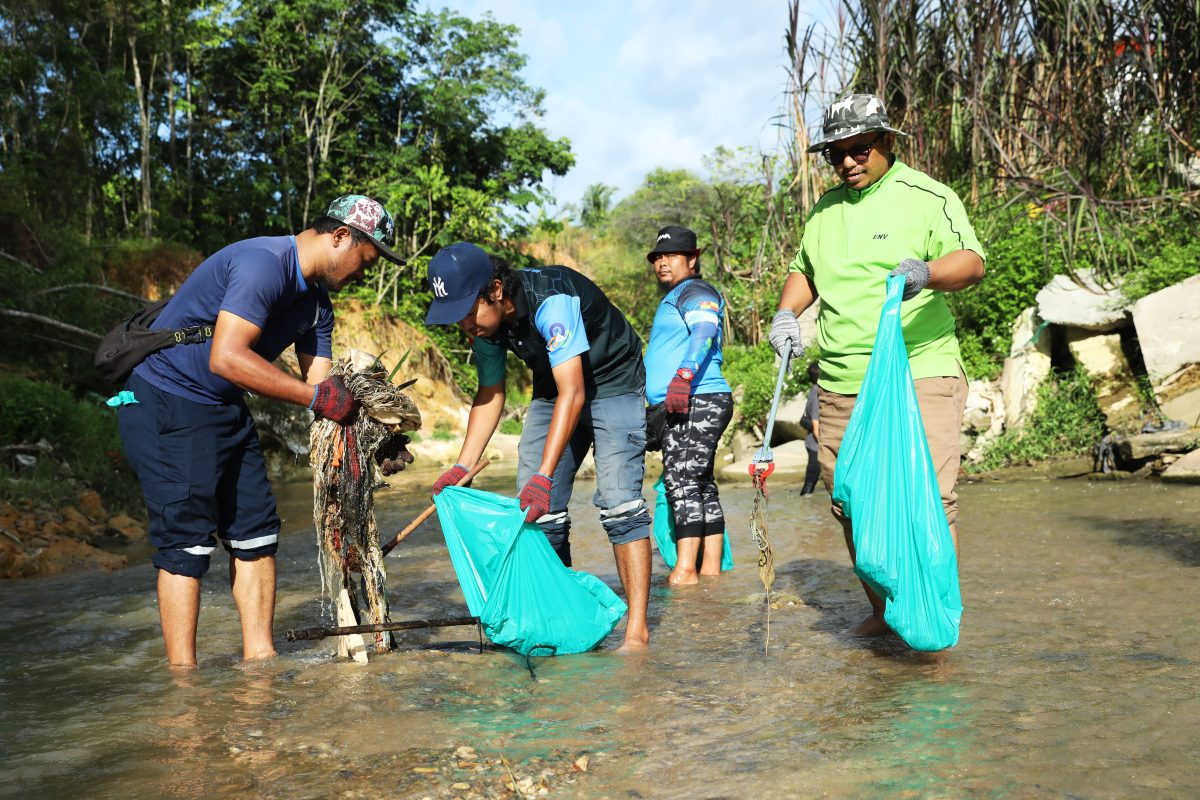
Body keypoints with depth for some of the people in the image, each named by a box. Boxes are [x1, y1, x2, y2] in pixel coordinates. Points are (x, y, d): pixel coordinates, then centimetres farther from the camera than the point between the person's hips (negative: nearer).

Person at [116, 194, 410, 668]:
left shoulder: (316, 302, 7)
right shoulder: (263, 264, -23)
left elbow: (323, 383, 5)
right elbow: (226, 358, -32)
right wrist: (314, 395, -30)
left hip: (225, 410, 10)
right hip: (164, 404, -9)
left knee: (256, 532, 7)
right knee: (187, 540, -9)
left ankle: (260, 658, 15)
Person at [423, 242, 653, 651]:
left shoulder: (551, 300, -33)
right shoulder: (486, 321, -9)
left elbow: (573, 393, -37)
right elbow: (489, 395, 4)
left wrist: (544, 476, -42)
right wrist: (461, 467, -5)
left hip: (613, 385, -7)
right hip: (553, 392, 7)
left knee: (618, 500, -20)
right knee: (535, 509, -2)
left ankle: (637, 628, -16)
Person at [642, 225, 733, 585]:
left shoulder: (695, 292, -5)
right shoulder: (673, 299, 26)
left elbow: (705, 330, -24)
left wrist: (685, 373, -40)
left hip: (696, 402, -11)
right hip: (680, 408, 11)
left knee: (682, 482, -16)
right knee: (699, 485, 9)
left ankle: (684, 571, -17)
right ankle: (711, 569, 13)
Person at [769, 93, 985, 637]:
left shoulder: (926, 196, -1)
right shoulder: (826, 209, 17)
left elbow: (970, 261, -13)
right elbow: (803, 270, 31)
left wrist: (925, 273, -35)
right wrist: (787, 312, 11)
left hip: (918, 374, -5)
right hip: (840, 384, 6)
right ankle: (881, 611, 25)